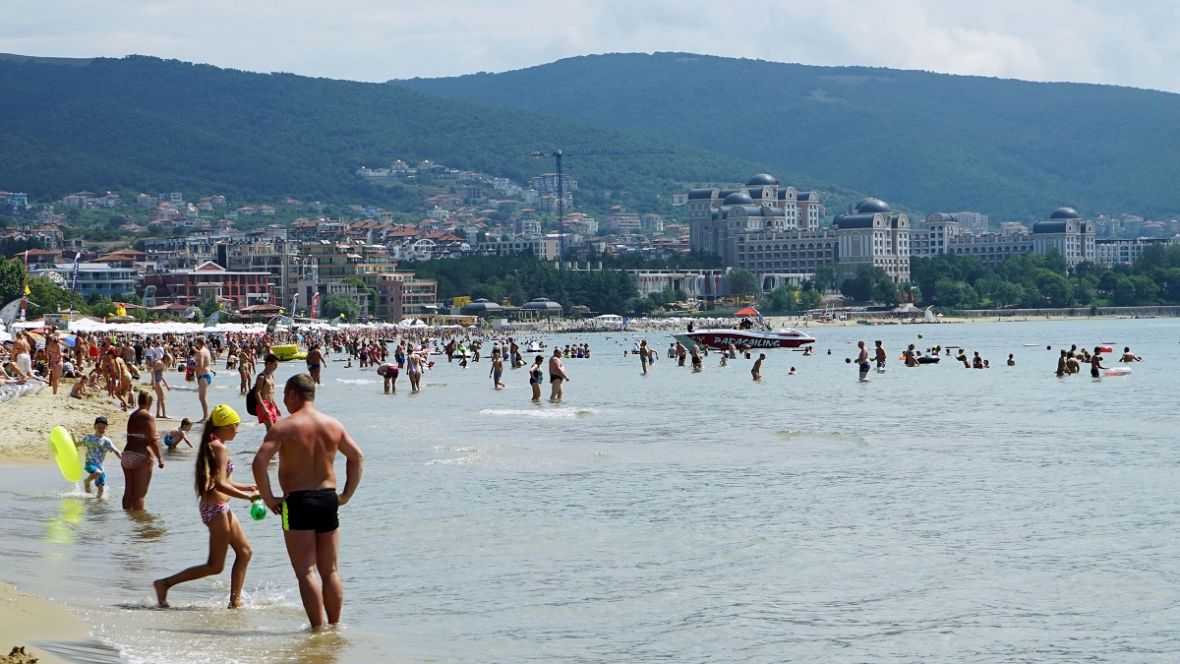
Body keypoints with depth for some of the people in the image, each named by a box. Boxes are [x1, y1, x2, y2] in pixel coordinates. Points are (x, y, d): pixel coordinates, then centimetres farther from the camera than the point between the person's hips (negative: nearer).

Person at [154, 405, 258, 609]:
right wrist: (247, 496, -19)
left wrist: (246, 487, 19)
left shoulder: (210, 446, 13)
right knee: (215, 566, -4)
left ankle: (235, 601, 17)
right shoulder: (220, 448, -17)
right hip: (216, 508, -10)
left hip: (220, 508, 10)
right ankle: (165, 583, -3)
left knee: (244, 552, 16)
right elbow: (220, 484, -25)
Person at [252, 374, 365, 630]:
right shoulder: (333, 425, 7)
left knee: (307, 572, -2)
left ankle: (318, 629, -6)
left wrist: (268, 498, -10)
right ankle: (334, 626, 18)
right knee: (330, 571, 13)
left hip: (298, 501, -5)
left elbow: (259, 461, -19)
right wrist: (346, 494, 16)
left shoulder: (284, 427, -9)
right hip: (328, 498, 5)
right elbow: (357, 456, 13)